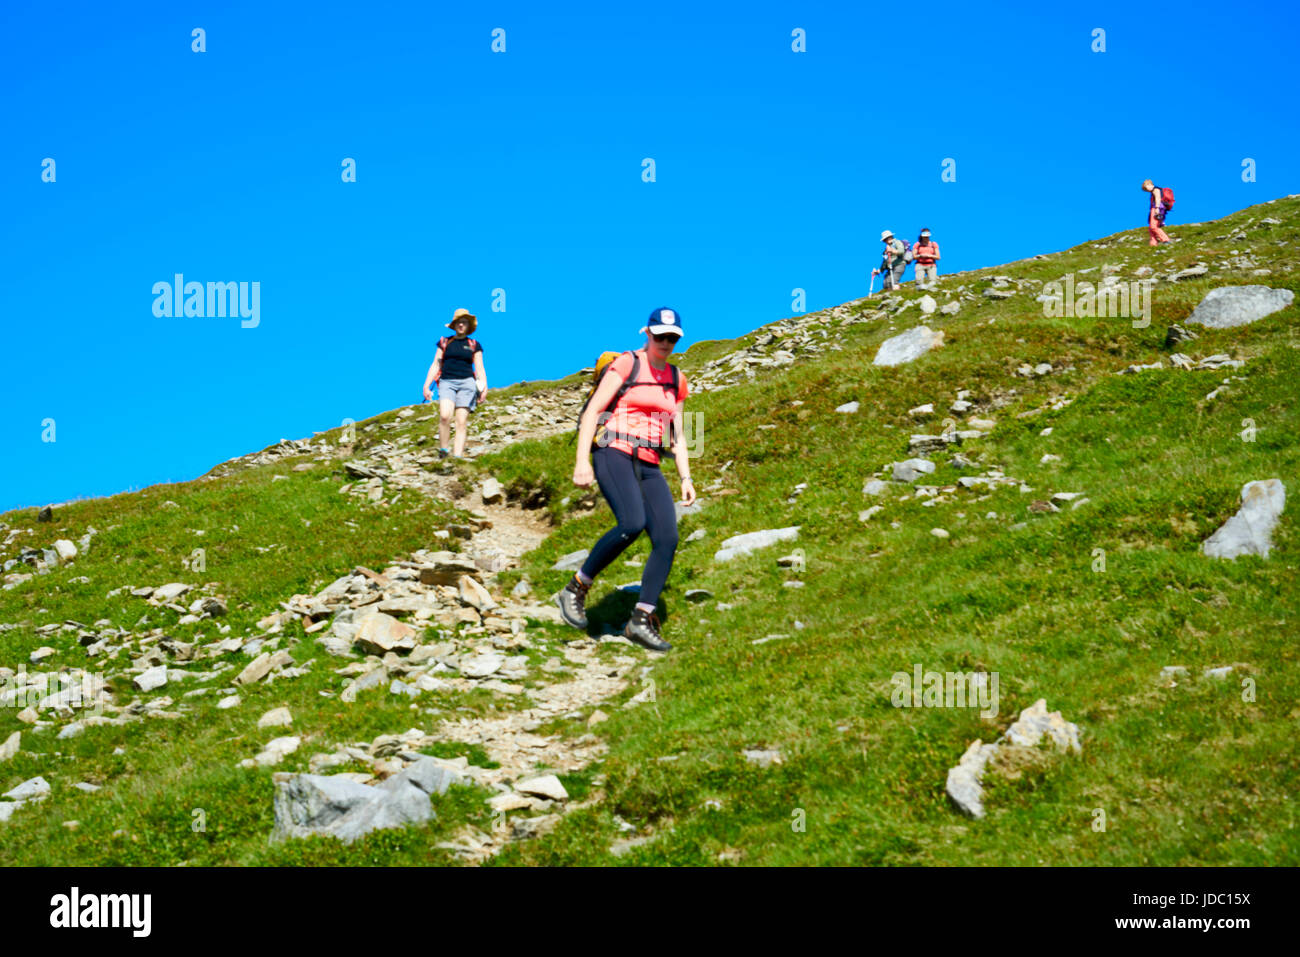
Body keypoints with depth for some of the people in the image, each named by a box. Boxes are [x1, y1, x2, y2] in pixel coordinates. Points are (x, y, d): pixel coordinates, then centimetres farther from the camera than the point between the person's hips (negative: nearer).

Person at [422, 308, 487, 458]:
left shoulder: (474, 345, 13)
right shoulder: (445, 342, 15)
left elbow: (480, 369, 10)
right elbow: (435, 365, 14)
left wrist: (484, 387, -4)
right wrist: (426, 385, 6)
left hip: (466, 383, 0)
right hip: (447, 382, 0)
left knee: (462, 421, -8)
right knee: (445, 415, -24)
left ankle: (457, 456, -9)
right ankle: (443, 449, -12)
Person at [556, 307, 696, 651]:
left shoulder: (676, 381, 17)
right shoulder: (626, 364, 0)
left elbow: (676, 435, 22)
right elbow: (592, 411, -6)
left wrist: (686, 478, 11)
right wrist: (582, 461, -16)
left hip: (648, 467, 6)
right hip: (614, 454, -6)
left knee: (667, 538, -14)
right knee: (632, 523, -30)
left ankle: (641, 620, -9)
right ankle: (576, 590, -13)